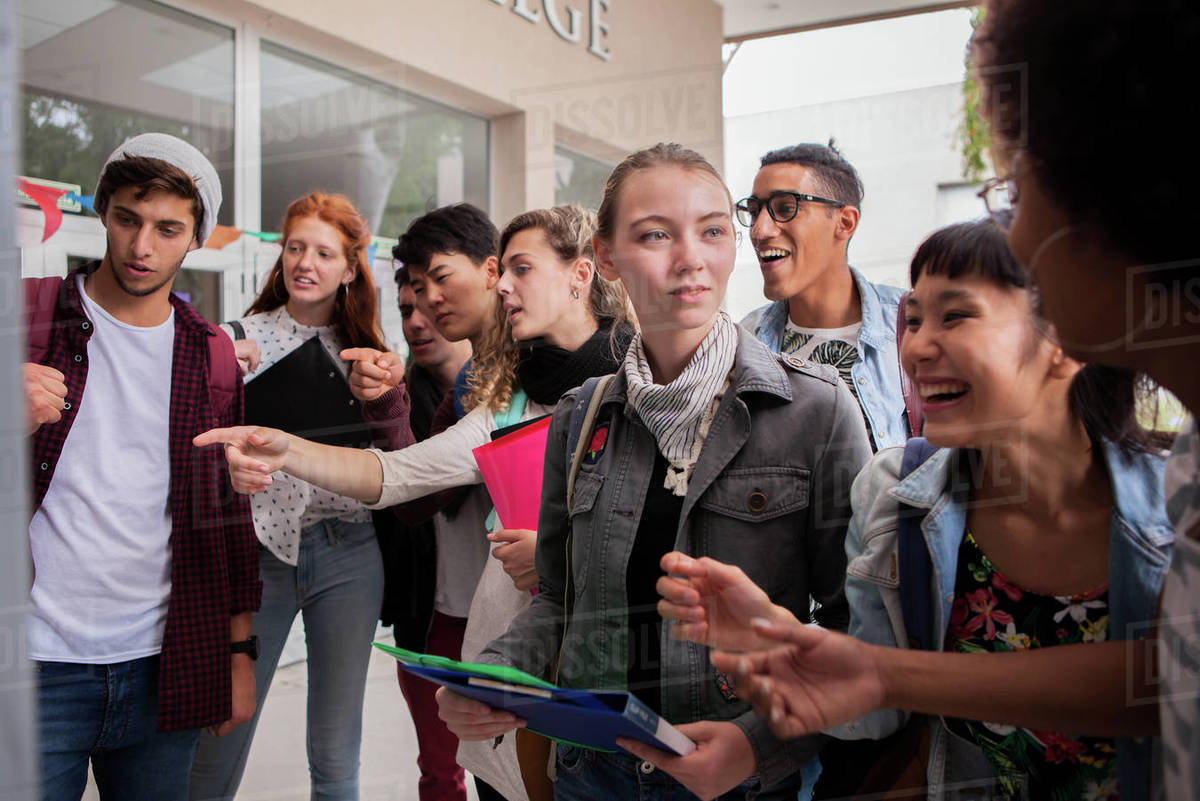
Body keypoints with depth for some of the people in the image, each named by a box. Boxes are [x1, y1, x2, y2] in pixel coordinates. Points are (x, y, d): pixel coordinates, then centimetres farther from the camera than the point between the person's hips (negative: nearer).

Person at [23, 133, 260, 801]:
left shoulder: (214, 357, 6)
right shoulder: (27, 314, 0)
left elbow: (228, 514, 9)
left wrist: (240, 652, 8)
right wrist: (16, 425, -21)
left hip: (164, 670, 2)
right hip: (38, 666, -2)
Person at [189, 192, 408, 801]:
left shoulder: (364, 350, 8)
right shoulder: (240, 340, 1)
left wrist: (392, 394, -9)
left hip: (347, 554, 2)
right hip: (257, 551, -1)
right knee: (220, 743, 5)